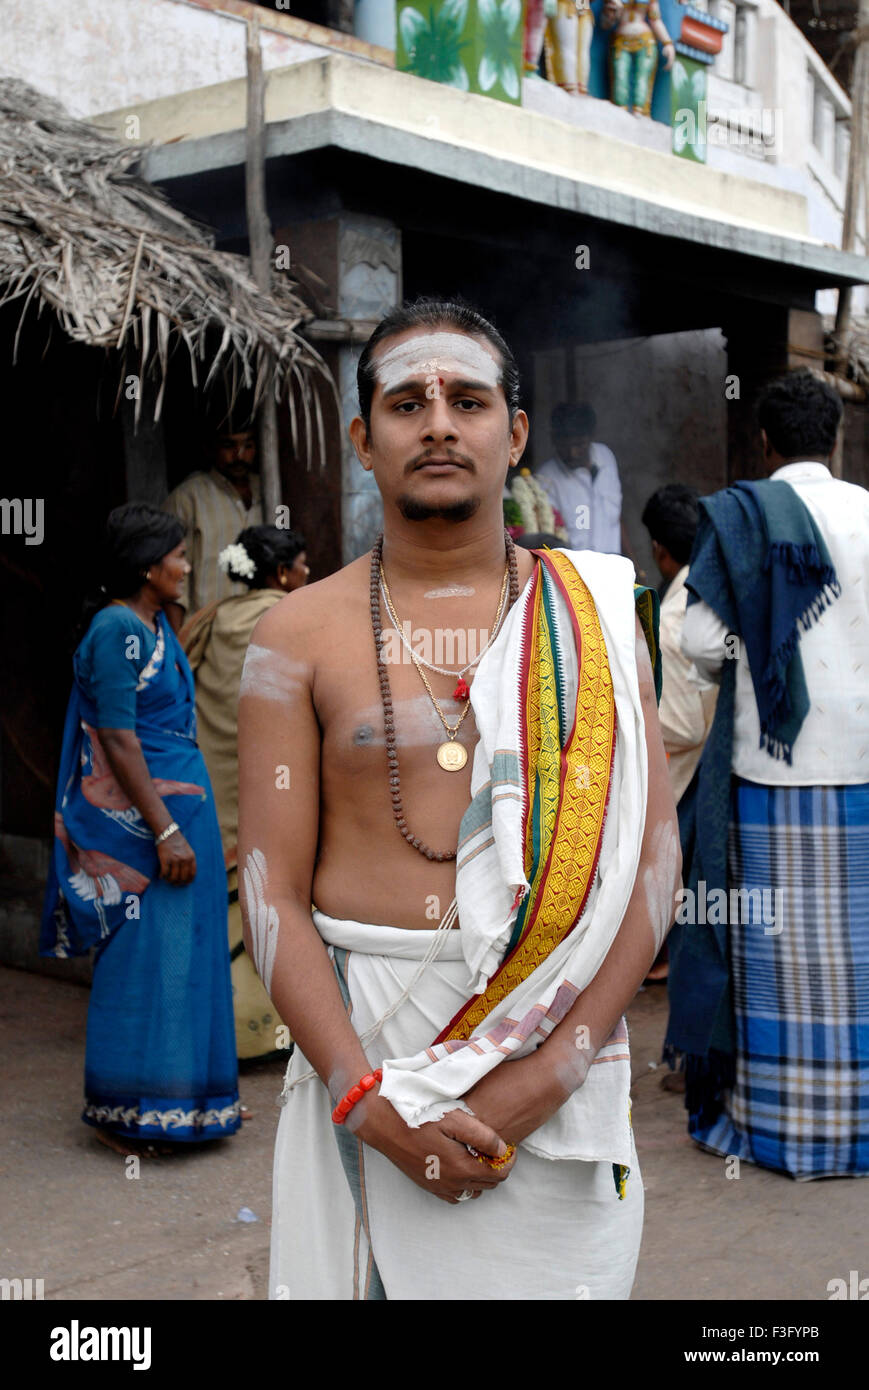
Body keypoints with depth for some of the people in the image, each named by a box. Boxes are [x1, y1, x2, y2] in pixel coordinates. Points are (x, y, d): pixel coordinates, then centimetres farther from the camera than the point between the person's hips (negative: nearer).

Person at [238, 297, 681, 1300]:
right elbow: (271, 888, -4)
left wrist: (551, 1069, -12)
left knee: (554, 1275, 10)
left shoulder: (594, 610, 3)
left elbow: (652, 857, -3)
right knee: (365, 1269, 10)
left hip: (559, 1034, 1)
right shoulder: (299, 635, 1)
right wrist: (361, 1094, -14)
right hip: (357, 1038, 0)